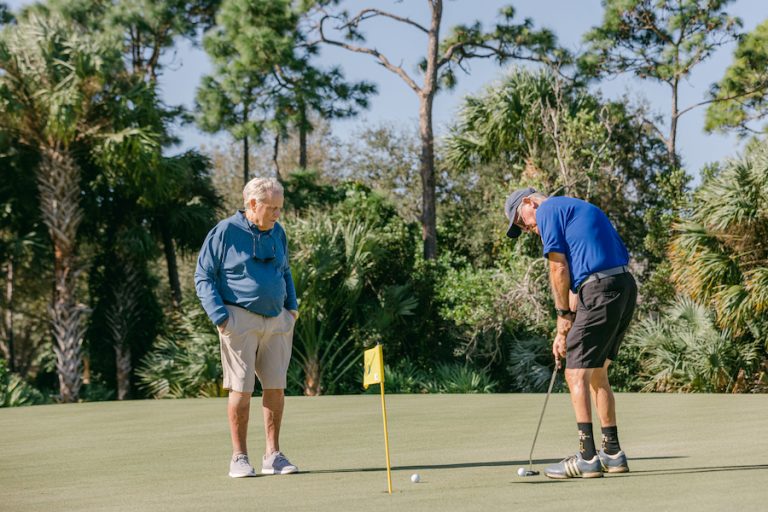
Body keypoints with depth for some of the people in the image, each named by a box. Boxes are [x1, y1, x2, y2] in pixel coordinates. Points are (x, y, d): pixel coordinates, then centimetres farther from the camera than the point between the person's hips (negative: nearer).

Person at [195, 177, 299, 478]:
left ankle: (273, 456, 11)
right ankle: (239, 458, 5)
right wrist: (219, 316, -13)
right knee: (241, 388, -4)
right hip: (240, 319, -5)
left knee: (276, 386, 3)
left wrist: (292, 306, 14)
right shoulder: (225, 232, -7)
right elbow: (203, 277, -5)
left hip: (277, 320, 5)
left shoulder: (277, 233, 12)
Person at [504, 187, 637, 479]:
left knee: (577, 375, -3)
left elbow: (559, 269, -4)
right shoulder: (581, 209, 29)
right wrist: (569, 325, 19)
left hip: (599, 291, -9)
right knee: (596, 373, 17)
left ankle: (587, 458, -7)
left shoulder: (547, 210, 1)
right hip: (626, 287, 9)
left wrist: (564, 320, 6)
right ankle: (613, 453, 19)